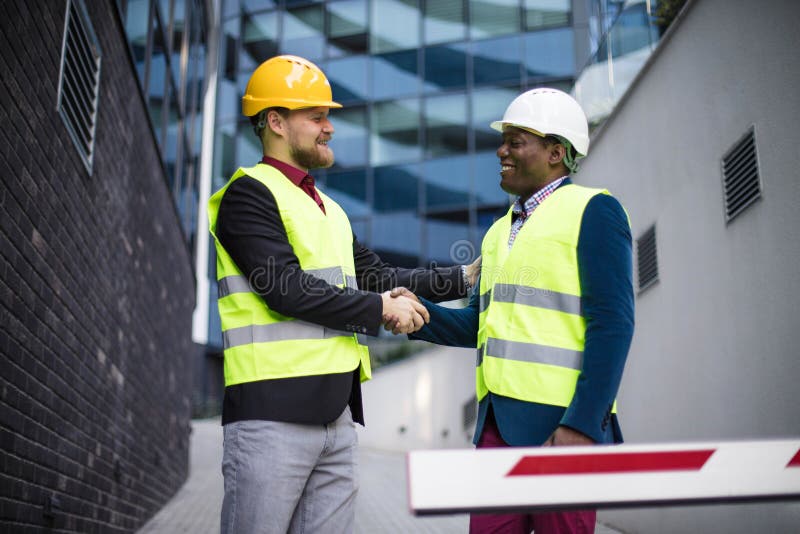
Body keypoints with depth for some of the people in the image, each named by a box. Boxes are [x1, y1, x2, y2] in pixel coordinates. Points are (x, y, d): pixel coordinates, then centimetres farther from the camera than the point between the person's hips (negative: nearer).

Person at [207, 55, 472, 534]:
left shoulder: (328, 210, 23)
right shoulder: (249, 194, -4)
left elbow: (377, 275, 23)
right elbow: (287, 288, -16)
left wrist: (462, 278, 18)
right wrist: (382, 308, -8)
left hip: (337, 413, 8)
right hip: (273, 410, -8)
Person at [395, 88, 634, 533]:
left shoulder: (592, 210, -3)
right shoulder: (500, 231, 20)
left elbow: (612, 324, -12)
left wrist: (582, 425, -19)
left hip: (562, 424, -7)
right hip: (498, 422, 7)